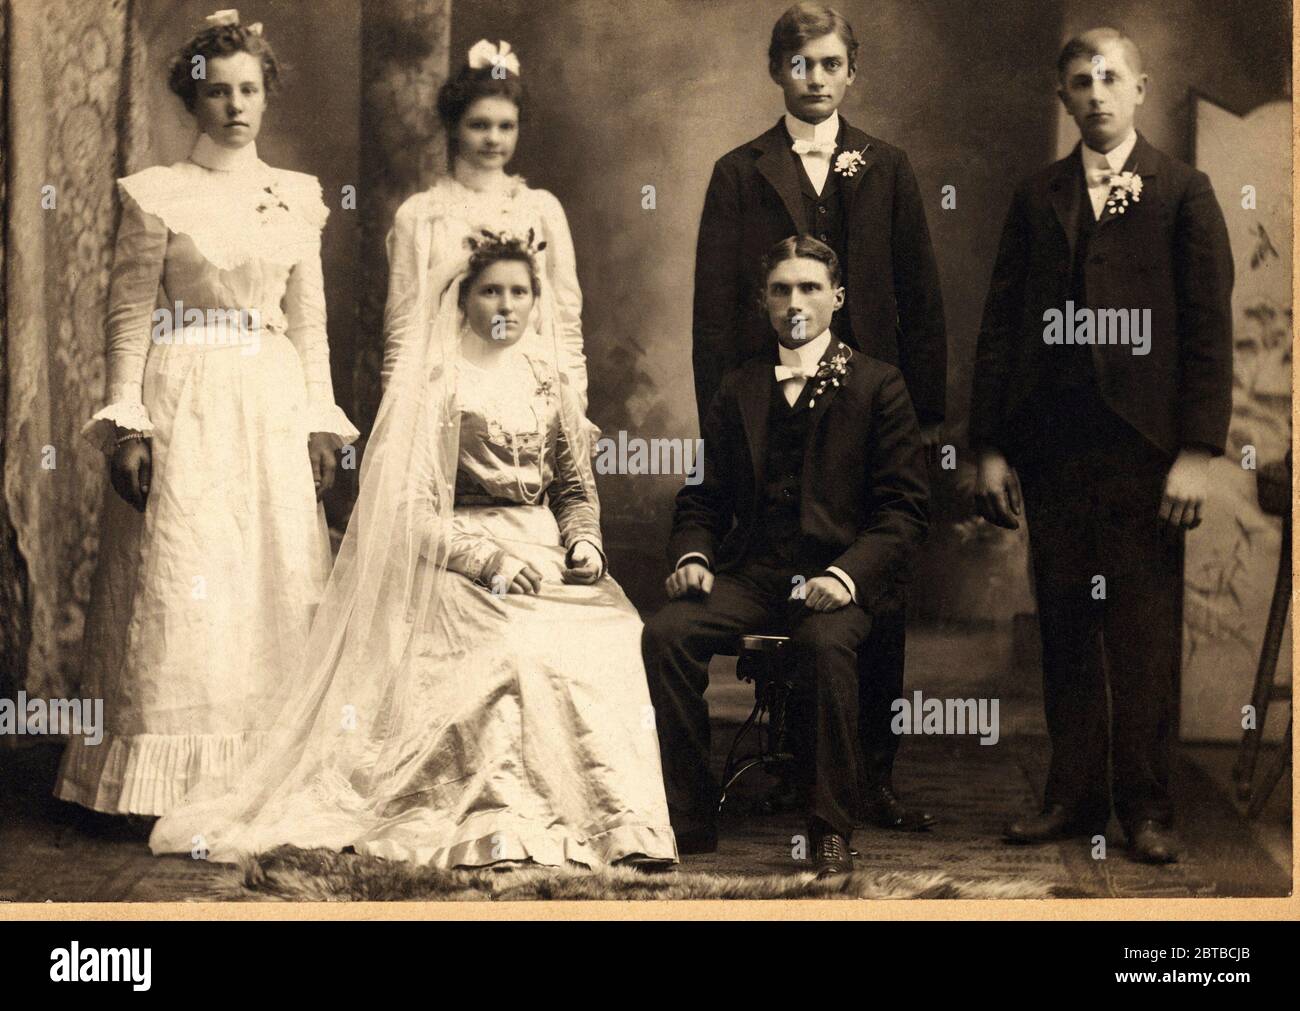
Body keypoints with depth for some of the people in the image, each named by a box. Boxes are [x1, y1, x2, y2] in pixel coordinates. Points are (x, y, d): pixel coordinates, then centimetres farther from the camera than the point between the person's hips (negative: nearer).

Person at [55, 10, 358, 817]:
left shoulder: (298, 197, 11)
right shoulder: (156, 196, 0)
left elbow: (310, 322, 13)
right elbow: (129, 317, -2)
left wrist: (322, 425, 7)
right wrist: (127, 430, -10)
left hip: (275, 409, 4)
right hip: (184, 407, -4)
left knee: (277, 589, 3)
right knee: (180, 589, -6)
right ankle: (173, 782, 2)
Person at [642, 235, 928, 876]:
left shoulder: (877, 386, 7)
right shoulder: (738, 390, 19)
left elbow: (904, 510, 0)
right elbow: (705, 495, 21)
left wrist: (849, 574, -17)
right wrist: (691, 555, -2)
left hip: (837, 576, -3)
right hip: (749, 576, 4)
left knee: (826, 644, -37)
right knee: (664, 634, -25)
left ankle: (832, 832, -22)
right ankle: (690, 830, -17)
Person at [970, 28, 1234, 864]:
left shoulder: (1182, 192, 5)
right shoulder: (1037, 198, 14)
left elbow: (1210, 326, -1)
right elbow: (1001, 324, 12)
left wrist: (1198, 451, -8)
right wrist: (990, 445, 6)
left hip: (1142, 444, -3)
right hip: (1051, 443, 3)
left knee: (1146, 632, 0)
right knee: (1065, 627, 5)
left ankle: (1146, 804, 8)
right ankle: (1074, 796, 12)